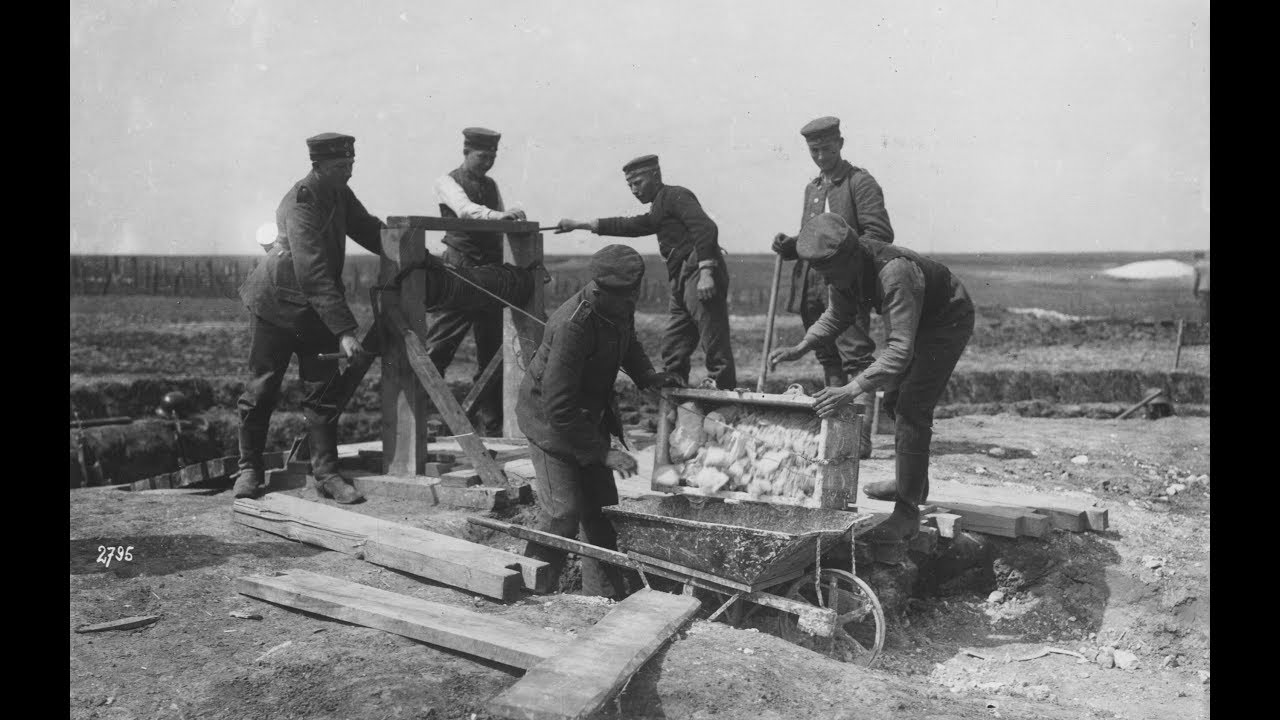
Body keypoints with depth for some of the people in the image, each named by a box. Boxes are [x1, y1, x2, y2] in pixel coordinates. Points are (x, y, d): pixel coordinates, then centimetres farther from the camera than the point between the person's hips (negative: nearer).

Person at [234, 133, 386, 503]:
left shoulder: (339, 194, 0)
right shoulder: (301, 204, -25)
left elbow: (368, 229, 15)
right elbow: (314, 276, -31)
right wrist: (344, 330, -35)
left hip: (317, 308, 7)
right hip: (277, 303, -7)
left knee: (325, 389, 2)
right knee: (262, 390, 3)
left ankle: (326, 473, 7)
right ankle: (249, 468, 18)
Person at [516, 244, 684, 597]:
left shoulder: (620, 307, -8)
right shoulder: (572, 325, -34)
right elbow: (559, 408, -32)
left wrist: (648, 376, 2)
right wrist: (602, 452, -29)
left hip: (589, 417, 8)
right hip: (550, 420, -8)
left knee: (601, 508, 8)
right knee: (562, 514, -9)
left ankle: (605, 595, 17)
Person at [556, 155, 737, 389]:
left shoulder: (676, 195, -2)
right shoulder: (659, 211, 27)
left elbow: (705, 227, -15)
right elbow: (629, 226, 30)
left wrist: (706, 272, -26)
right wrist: (579, 225, 28)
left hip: (700, 278, -10)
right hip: (682, 283, 10)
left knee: (716, 348, -12)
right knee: (672, 352, 10)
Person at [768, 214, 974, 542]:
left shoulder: (893, 272, -40)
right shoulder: (845, 267, -15)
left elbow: (901, 349, -44)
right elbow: (837, 316, 3)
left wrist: (852, 389, -50)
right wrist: (800, 349, -12)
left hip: (948, 319, -9)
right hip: (916, 322, 9)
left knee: (912, 410, -16)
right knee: (893, 397, 17)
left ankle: (907, 515, -12)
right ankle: (913, 481, 36)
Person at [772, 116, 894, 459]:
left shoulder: (861, 183, -2)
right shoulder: (812, 188, 22)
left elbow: (880, 234, -10)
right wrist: (790, 246, 7)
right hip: (812, 286, 8)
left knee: (856, 358, -9)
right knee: (829, 361, 11)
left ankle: (861, 437, -11)